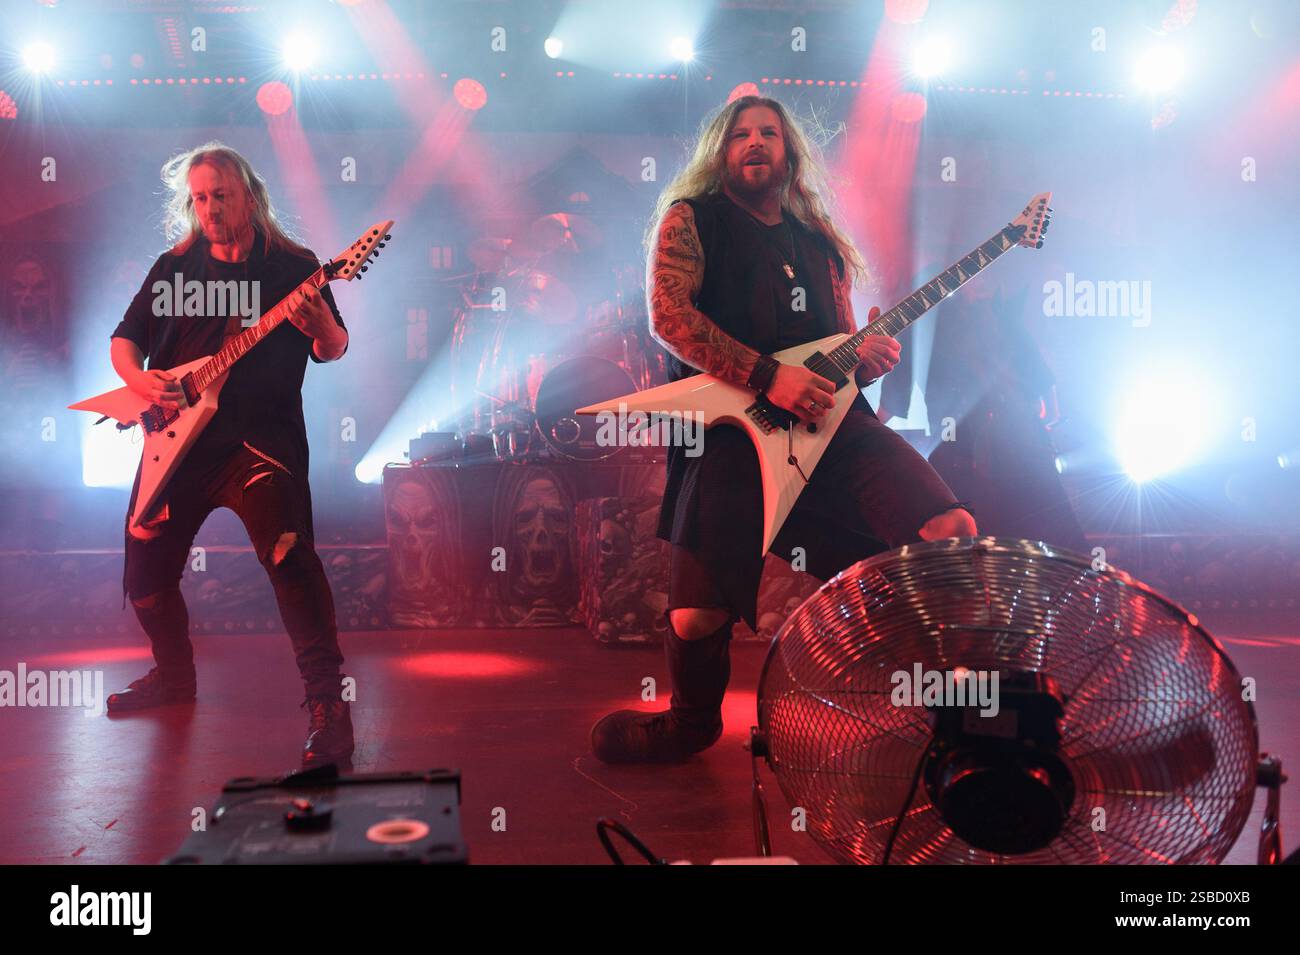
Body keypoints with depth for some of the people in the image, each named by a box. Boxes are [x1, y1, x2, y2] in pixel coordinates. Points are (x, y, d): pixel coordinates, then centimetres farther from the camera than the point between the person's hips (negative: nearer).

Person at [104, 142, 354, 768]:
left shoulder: (293, 266, 4)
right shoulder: (174, 267, 13)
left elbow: (332, 350, 2)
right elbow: (124, 340, 16)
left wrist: (322, 329, -21)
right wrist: (140, 379, -5)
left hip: (261, 435, -5)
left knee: (287, 551, -26)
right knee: (145, 570, 12)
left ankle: (326, 700, -22)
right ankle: (173, 676, 38)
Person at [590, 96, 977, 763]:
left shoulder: (818, 241, 24)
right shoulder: (690, 218, 8)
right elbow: (667, 313, -9)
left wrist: (869, 353, 0)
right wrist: (769, 378, -16)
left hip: (830, 417, 5)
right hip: (733, 429, -4)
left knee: (952, 532, -13)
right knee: (699, 615, -14)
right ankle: (691, 724, 21)